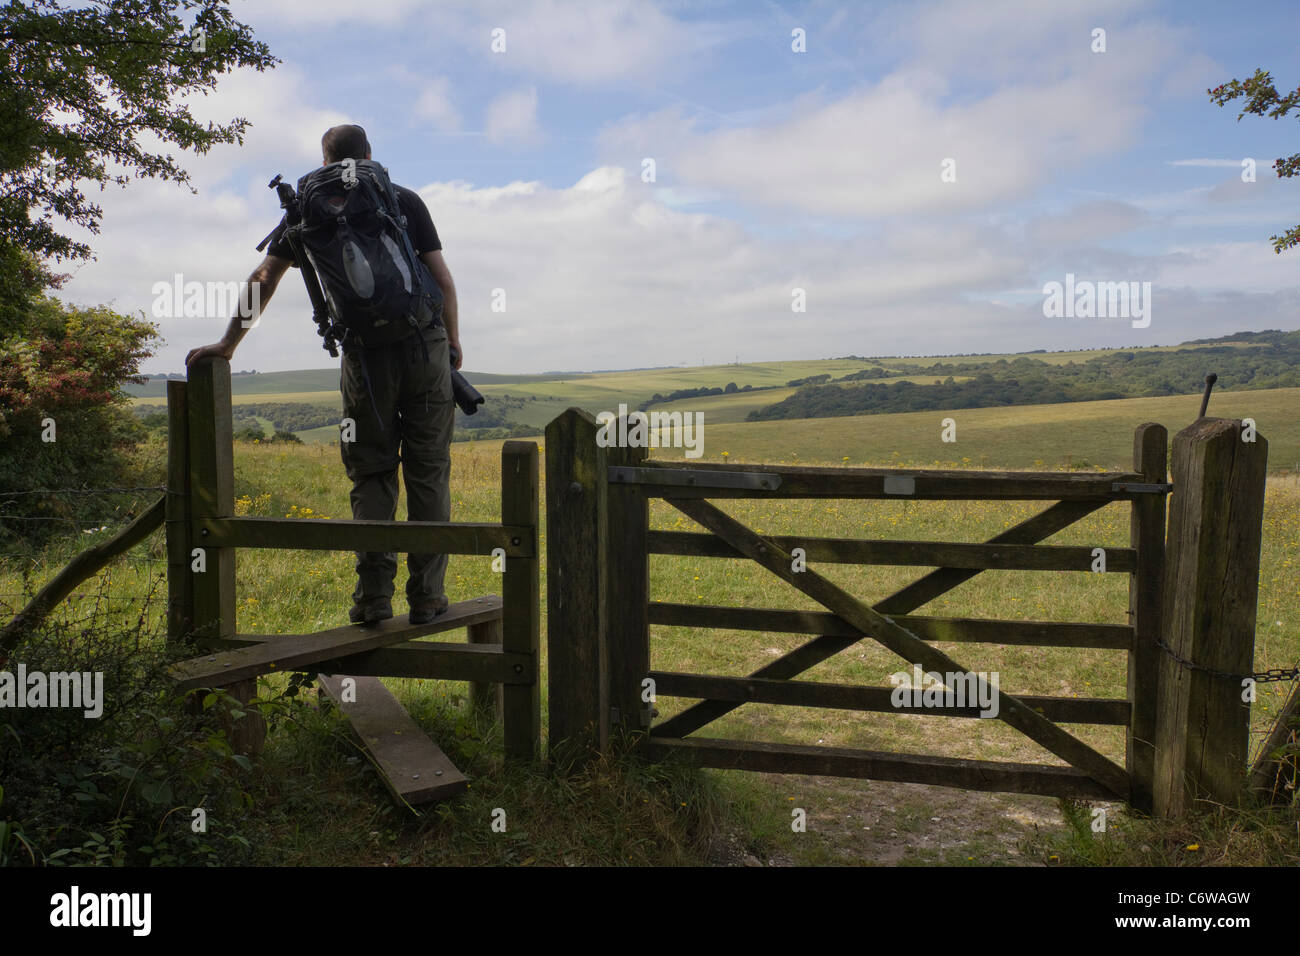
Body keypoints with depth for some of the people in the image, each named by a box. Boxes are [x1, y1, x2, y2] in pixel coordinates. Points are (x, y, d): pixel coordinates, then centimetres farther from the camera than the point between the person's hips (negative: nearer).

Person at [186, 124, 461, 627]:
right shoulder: (405, 199, 9)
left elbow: (264, 278, 8)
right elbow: (441, 276, 4)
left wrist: (228, 343, 13)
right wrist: (453, 340, 16)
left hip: (366, 357, 0)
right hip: (425, 346, 0)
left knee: (372, 475, 8)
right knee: (428, 472, 4)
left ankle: (373, 596, 1)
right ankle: (427, 595, 5)